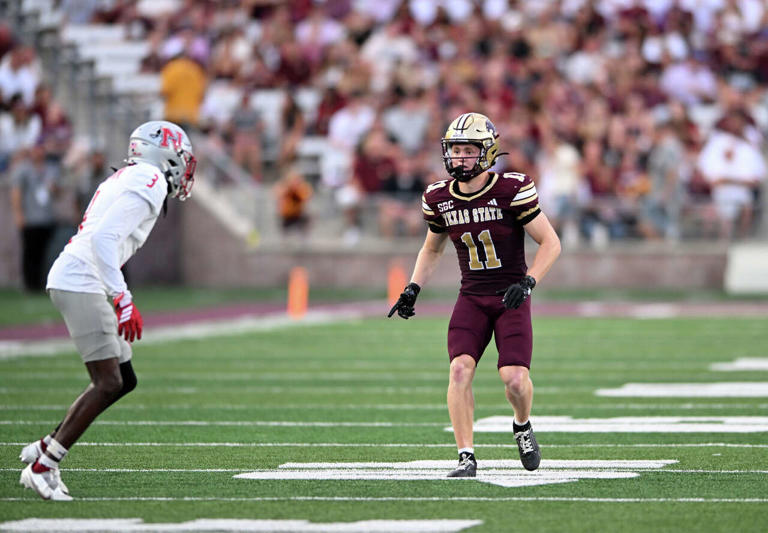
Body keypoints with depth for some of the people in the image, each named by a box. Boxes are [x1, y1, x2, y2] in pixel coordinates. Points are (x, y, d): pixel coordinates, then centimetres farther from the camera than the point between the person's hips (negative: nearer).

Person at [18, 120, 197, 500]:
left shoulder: (126, 180, 22)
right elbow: (104, 238, -21)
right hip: (80, 283, -10)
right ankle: (42, 466, -10)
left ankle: (46, 448, 14)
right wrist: (123, 300, -24)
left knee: (124, 380, 12)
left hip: (77, 283, 10)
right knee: (108, 383, -12)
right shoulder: (149, 182, -10)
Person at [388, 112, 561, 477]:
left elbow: (550, 243, -8)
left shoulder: (512, 190, -13)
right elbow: (431, 249, 20)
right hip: (472, 298, 3)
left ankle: (523, 427, 20)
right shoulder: (438, 198, 1)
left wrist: (527, 283, -20)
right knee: (460, 369, -19)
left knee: (514, 379, -15)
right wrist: (412, 289, 7)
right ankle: (466, 457, -12)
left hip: (511, 299, -3)